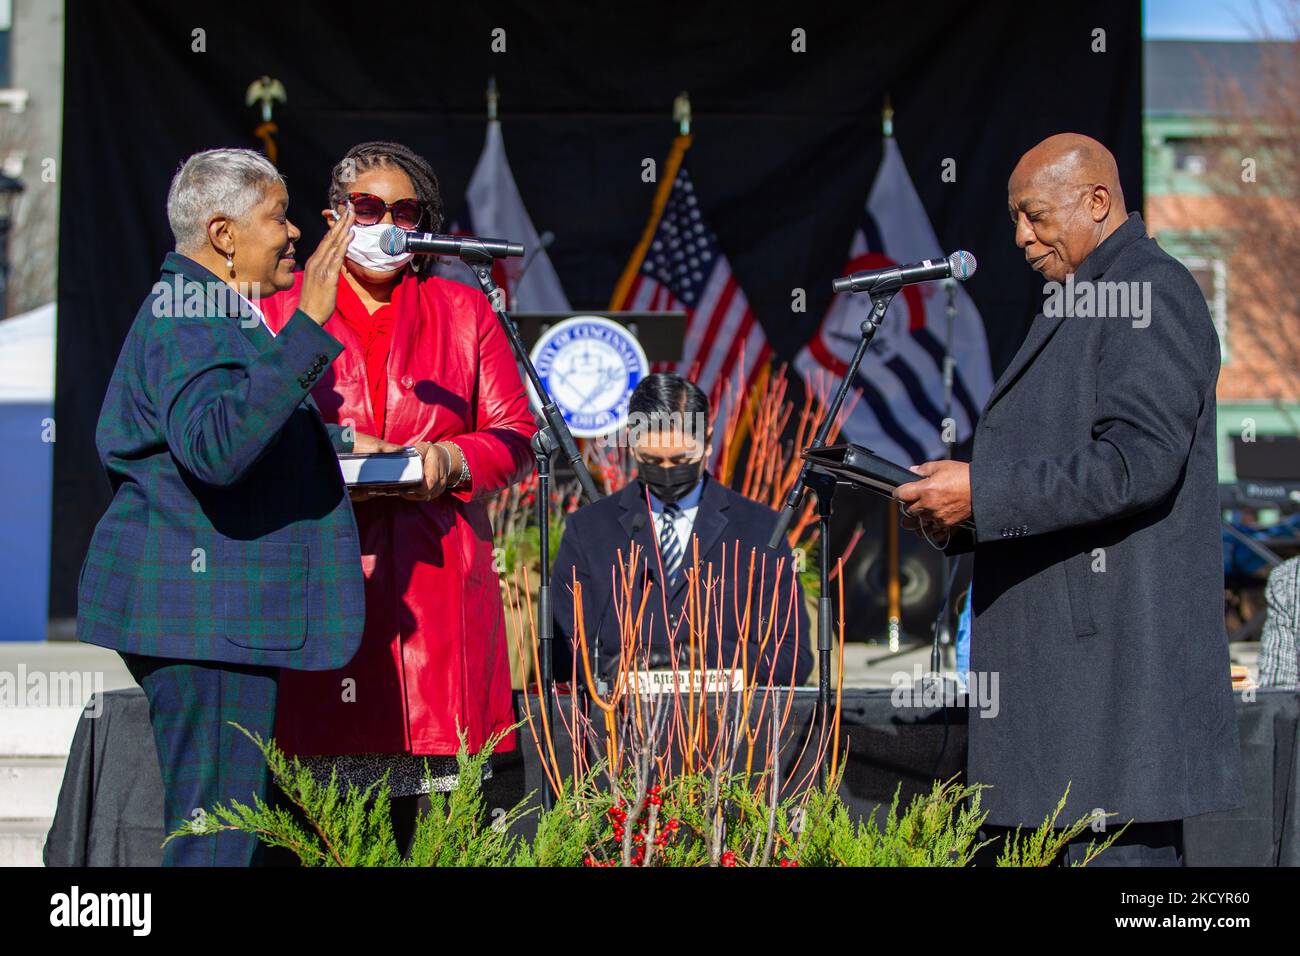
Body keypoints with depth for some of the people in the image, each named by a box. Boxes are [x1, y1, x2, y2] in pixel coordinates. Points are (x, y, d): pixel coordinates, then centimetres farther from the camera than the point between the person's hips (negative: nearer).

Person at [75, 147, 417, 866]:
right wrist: (307, 327, -36)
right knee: (212, 841, -10)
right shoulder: (192, 320, -15)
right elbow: (213, 448, -34)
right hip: (202, 610, -11)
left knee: (215, 830, 15)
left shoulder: (211, 316, 21)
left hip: (218, 609, 11)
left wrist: (333, 444, 32)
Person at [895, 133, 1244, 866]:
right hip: (1065, 650, 10)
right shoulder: (1077, 308, 23)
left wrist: (984, 492, -19)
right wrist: (962, 517, 9)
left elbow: (1140, 462, -21)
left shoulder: (1153, 293, -9)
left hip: (1115, 651, -10)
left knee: (1115, 843, -10)